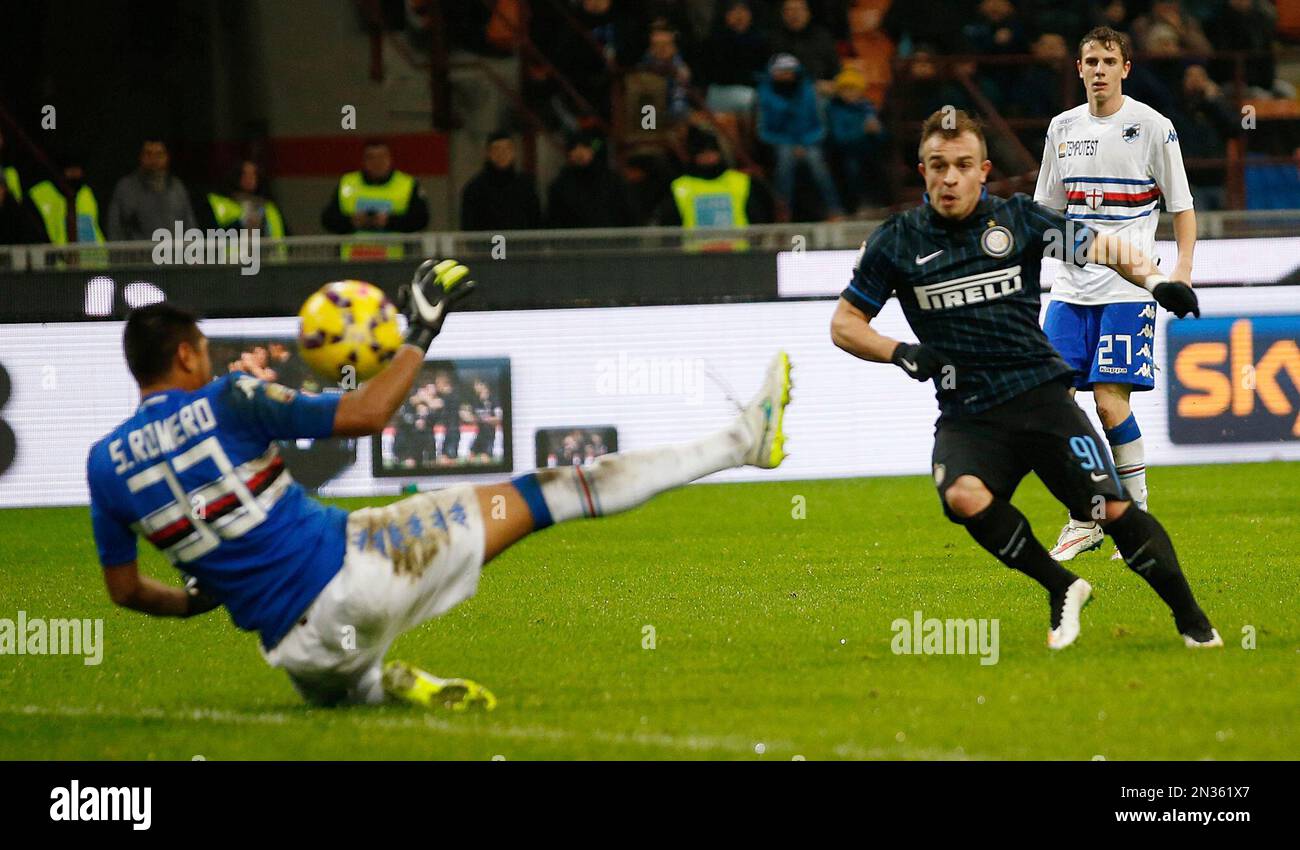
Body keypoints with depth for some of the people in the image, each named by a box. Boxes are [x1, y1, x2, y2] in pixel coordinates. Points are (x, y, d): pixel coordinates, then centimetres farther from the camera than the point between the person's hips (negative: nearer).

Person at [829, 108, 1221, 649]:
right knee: (964, 497, -31)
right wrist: (900, 353, -9)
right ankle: (1061, 589, -10)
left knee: (1114, 511, -13)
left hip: (1041, 396, 0)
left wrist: (1156, 282, -9)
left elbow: (1102, 248, 10)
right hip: (965, 416, 0)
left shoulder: (1019, 219, 3)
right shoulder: (896, 242, 3)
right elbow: (844, 324, 10)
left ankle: (1190, 619, 6)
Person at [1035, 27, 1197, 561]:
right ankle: (1085, 522, 10)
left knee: (1110, 402, -12)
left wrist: (1183, 267, -10)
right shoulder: (1063, 128, 11)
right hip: (1072, 286, 5)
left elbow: (1181, 206, 1)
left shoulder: (1152, 127, -3)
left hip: (1128, 287, -5)